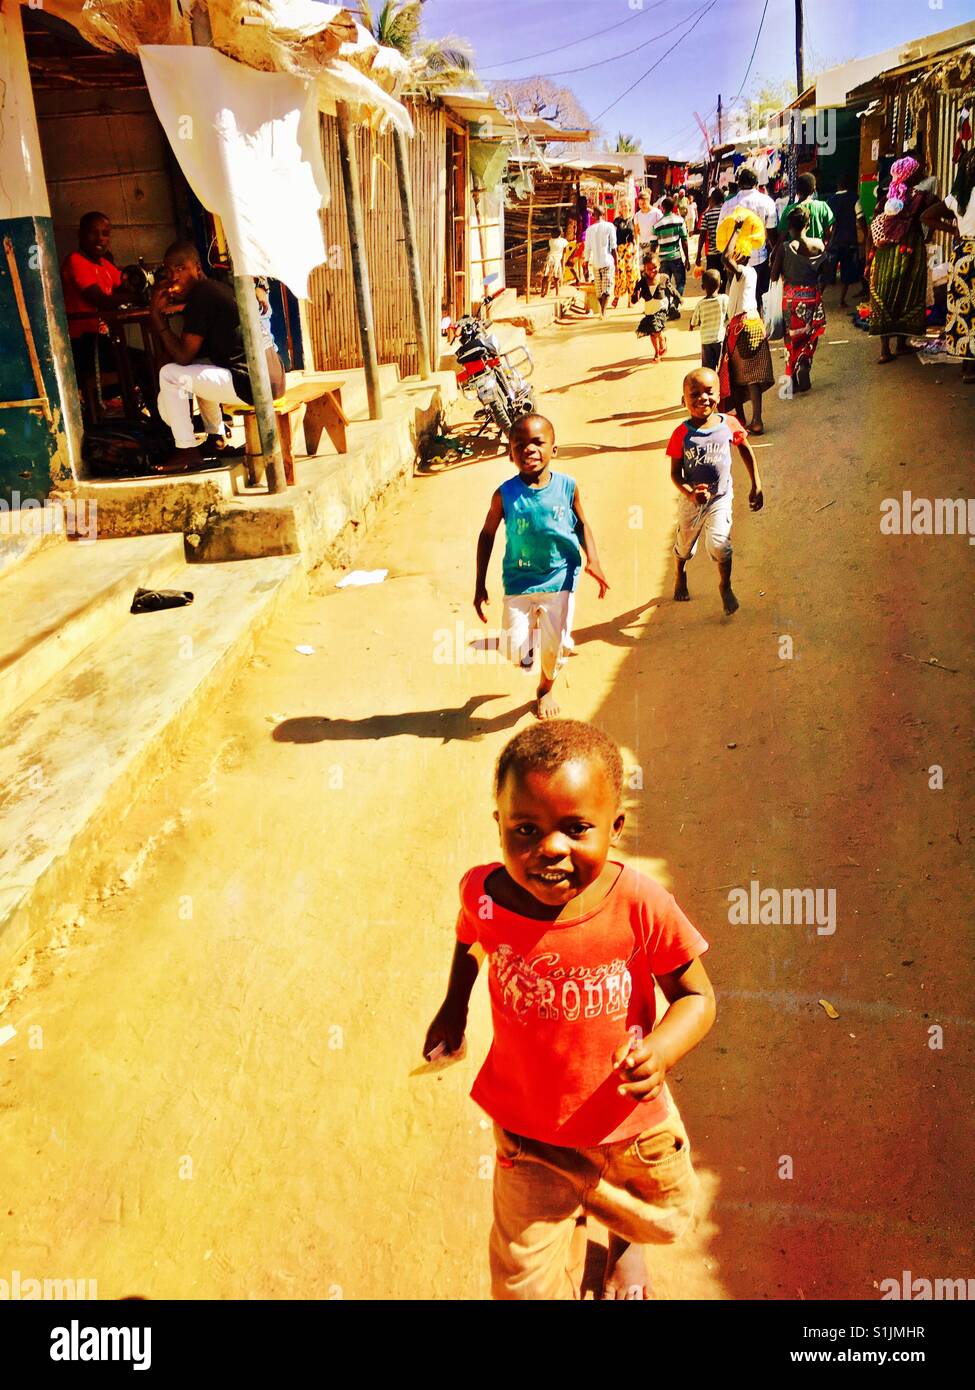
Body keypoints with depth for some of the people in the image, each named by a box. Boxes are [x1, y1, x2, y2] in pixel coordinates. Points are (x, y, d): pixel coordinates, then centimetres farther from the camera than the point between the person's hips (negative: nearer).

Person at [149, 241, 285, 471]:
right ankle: (216, 437, 35)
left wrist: (156, 314, -7)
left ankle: (187, 451, 1)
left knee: (171, 375, -8)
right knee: (197, 369, 33)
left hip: (252, 383, -10)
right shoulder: (215, 288, 20)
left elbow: (183, 355, -13)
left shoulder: (201, 296, -11)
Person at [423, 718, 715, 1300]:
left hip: (629, 1119, 0)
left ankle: (624, 1241, 68)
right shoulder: (484, 892, -24)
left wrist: (658, 1052, -35)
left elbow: (697, 996, -17)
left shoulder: (640, 904, -31)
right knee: (526, 1283, 12)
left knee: (664, 1220, 31)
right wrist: (454, 1006, 11)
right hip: (528, 1127, 0)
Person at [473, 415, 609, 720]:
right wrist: (480, 586, 0)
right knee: (516, 652, -3)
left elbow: (582, 525, 6)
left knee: (556, 644, 3)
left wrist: (593, 561, -10)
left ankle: (546, 688, 37)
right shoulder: (505, 494, -12)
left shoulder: (567, 487, -10)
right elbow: (487, 535, 0)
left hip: (559, 578, 1)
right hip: (519, 581, 0)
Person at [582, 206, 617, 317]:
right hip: (608, 262, -3)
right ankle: (603, 312, -16)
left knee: (599, 289, 13)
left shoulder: (590, 229, 3)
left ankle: (602, 311, 22)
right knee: (607, 288, -3)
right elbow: (613, 247, -4)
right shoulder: (609, 226, -4)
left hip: (595, 263, 3)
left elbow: (587, 249, 5)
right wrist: (616, 263, 3)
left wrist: (586, 262, 16)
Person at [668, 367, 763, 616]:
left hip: (721, 497, 0)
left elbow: (746, 450, 4)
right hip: (691, 500, 1)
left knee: (719, 543, -19)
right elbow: (675, 474, -13)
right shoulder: (681, 434, -18)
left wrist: (756, 487, 6)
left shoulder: (729, 424, -13)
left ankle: (725, 586, 9)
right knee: (684, 545, 20)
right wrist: (691, 494, -31)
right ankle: (680, 575, 54)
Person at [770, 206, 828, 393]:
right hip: (813, 295, 2)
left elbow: (774, 275, -9)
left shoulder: (784, 247, -16)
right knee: (810, 335, 19)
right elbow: (823, 271, 2)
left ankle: (793, 377, 15)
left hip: (791, 297, -2)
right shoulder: (818, 244, -7)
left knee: (793, 337, 12)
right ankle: (804, 366, -2)